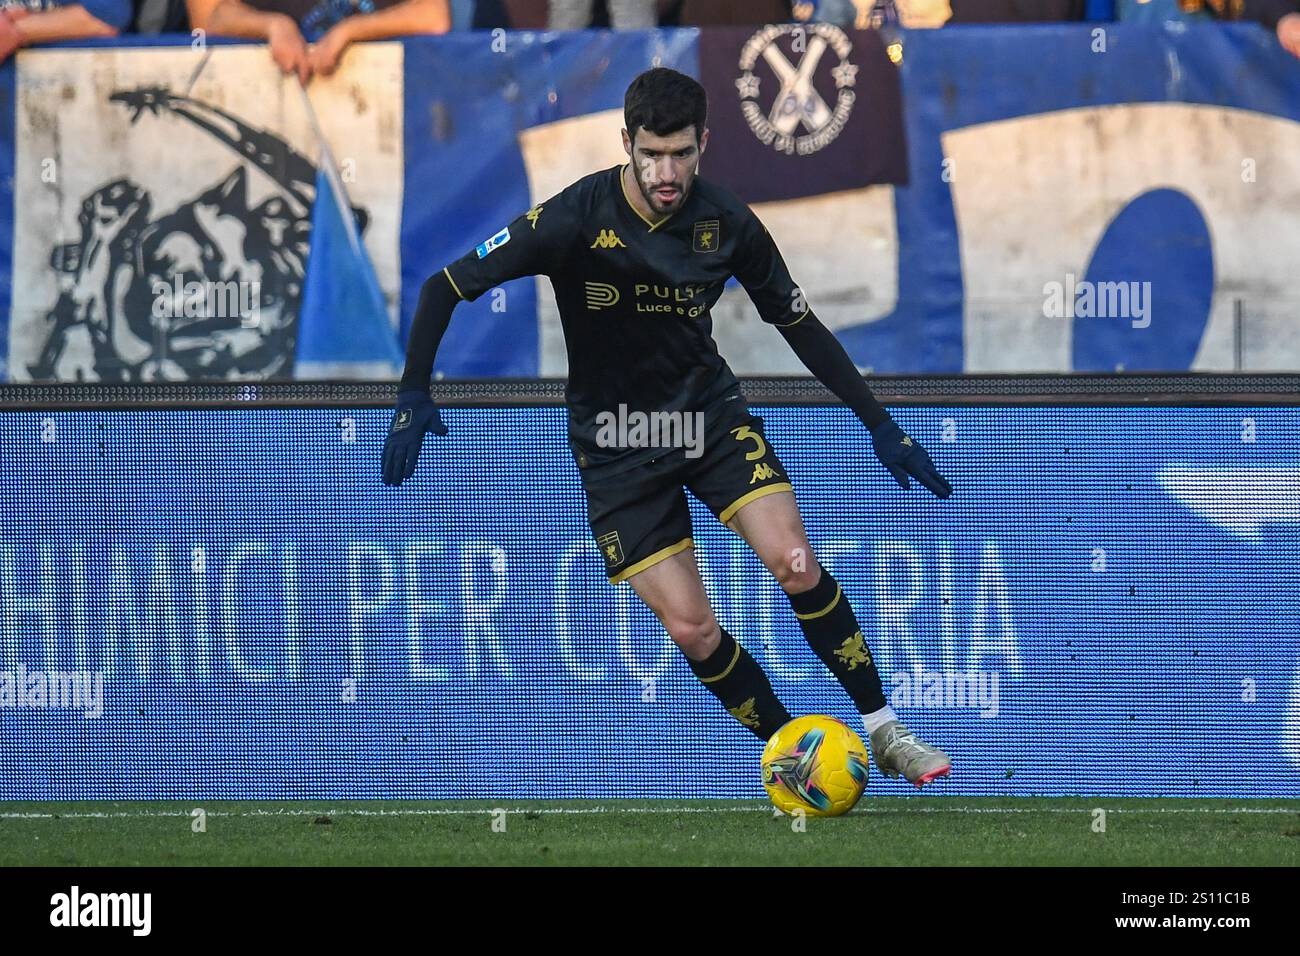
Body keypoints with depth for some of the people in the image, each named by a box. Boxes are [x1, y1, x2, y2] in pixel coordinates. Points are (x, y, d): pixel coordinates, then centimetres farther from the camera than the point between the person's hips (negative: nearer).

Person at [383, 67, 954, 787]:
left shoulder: (726, 224, -10)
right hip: (615, 445, -2)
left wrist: (881, 426, 4)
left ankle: (884, 732, -3)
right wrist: (414, 395, -28)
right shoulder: (577, 218, -20)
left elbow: (800, 325, 4)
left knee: (795, 564, -18)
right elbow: (445, 287, -17)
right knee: (691, 631, -9)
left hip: (709, 412, 2)